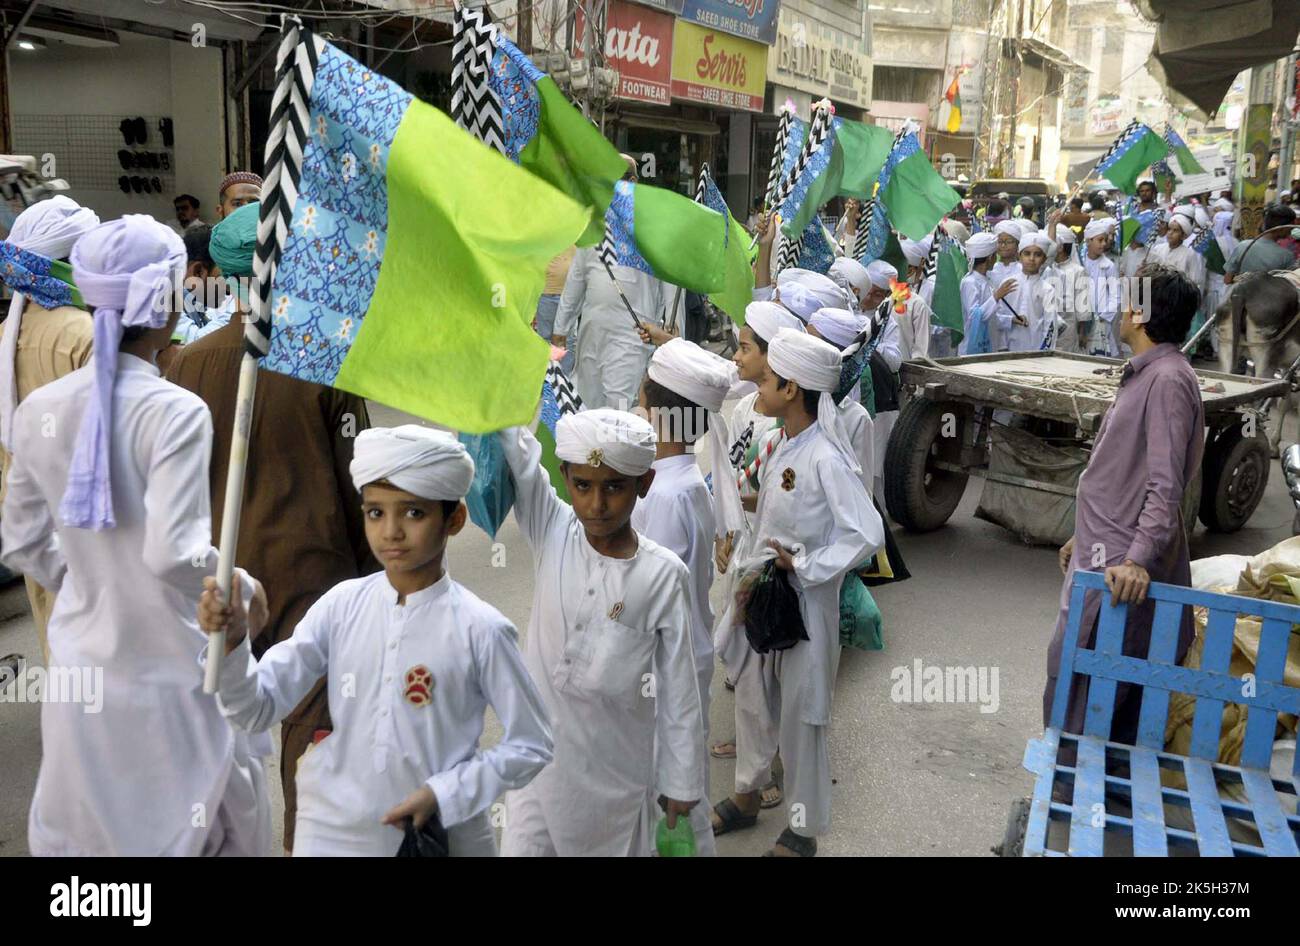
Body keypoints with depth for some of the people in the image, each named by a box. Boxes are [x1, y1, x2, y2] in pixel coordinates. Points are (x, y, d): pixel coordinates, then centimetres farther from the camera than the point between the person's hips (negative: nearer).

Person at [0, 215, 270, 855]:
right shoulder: (175, 411, -21)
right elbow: (174, 554, -27)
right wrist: (242, 588, -10)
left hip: (81, 667, 5)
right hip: (169, 675, -5)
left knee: (79, 836, 22)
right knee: (198, 830, 16)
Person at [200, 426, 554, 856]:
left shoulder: (479, 629, -15)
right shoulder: (342, 605, -7)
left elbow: (530, 744, -7)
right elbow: (258, 709, -5)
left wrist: (443, 795, -15)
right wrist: (233, 641, -21)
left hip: (442, 835, -2)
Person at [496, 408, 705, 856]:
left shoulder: (664, 575, -15)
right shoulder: (551, 533, -9)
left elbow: (678, 689, -7)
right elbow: (514, 451, -20)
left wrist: (681, 780, -1)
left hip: (614, 763, -1)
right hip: (539, 748, 2)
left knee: (612, 844, 16)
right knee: (526, 844, 11)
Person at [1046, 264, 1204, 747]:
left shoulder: (1168, 380, -16)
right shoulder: (1144, 374, 15)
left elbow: (1166, 486, -23)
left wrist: (1139, 559, -31)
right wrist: (1084, 537, 24)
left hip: (1123, 568, -10)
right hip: (1102, 553, 10)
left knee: (1075, 675, -7)